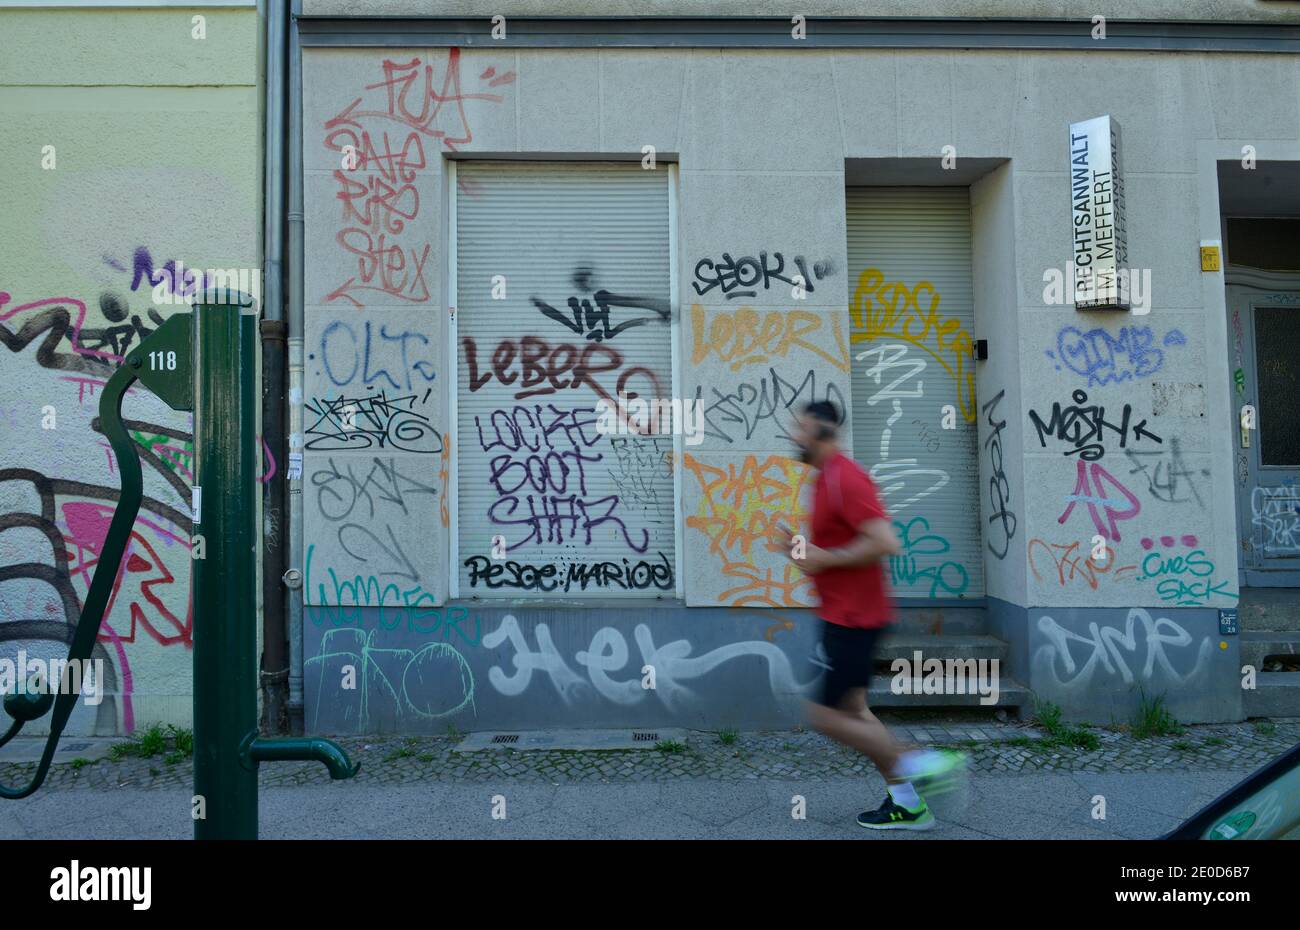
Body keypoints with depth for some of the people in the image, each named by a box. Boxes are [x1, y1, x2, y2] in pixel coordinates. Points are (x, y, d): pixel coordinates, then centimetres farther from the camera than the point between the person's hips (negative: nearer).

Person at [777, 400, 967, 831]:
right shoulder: (828, 476, 13)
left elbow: (885, 542, -28)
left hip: (853, 618, -10)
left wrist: (824, 559, -21)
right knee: (851, 710, 15)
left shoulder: (843, 477, -19)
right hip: (843, 615, 10)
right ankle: (907, 803, 23)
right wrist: (805, 549, 8)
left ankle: (924, 765, 3)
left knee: (825, 715, -5)